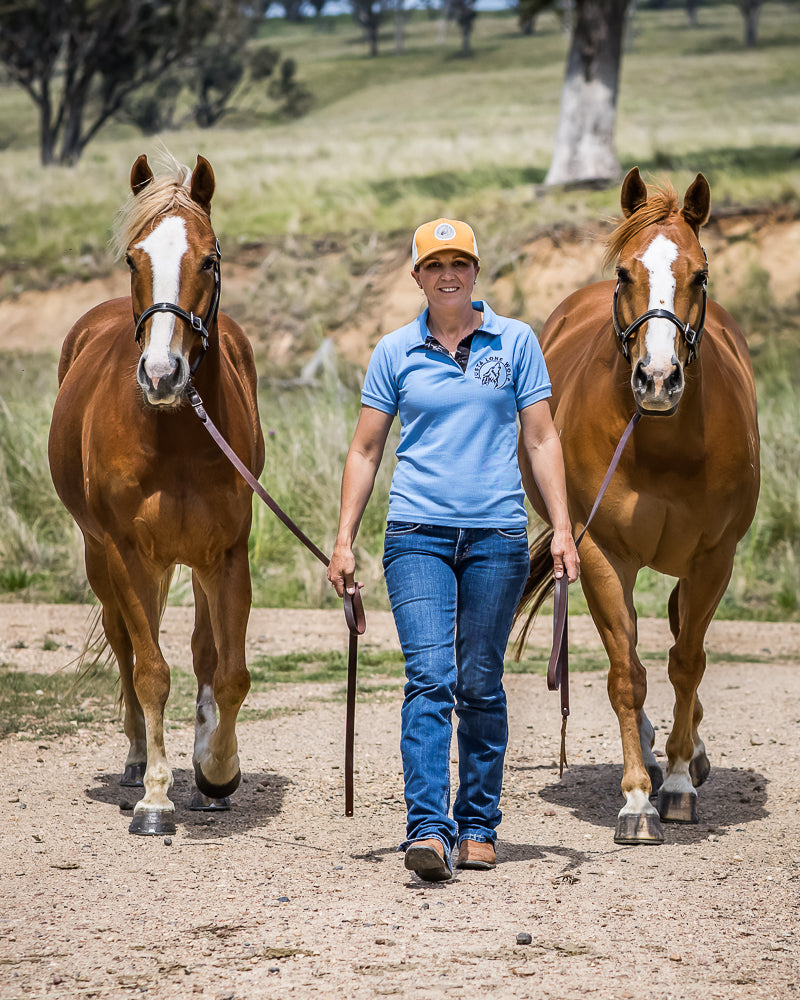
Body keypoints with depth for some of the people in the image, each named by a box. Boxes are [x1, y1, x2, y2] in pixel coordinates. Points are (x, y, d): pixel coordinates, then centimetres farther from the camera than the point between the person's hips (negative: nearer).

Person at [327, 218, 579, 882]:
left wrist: (562, 528, -1)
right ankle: (429, 829, -18)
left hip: (498, 534, 1)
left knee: (481, 685, 5)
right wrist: (344, 540, 4)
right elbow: (365, 450, 10)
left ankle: (478, 825, 17)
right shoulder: (394, 353, 7)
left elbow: (542, 440, 7)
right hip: (418, 535, 0)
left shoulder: (516, 342, 6)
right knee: (429, 679, -12)